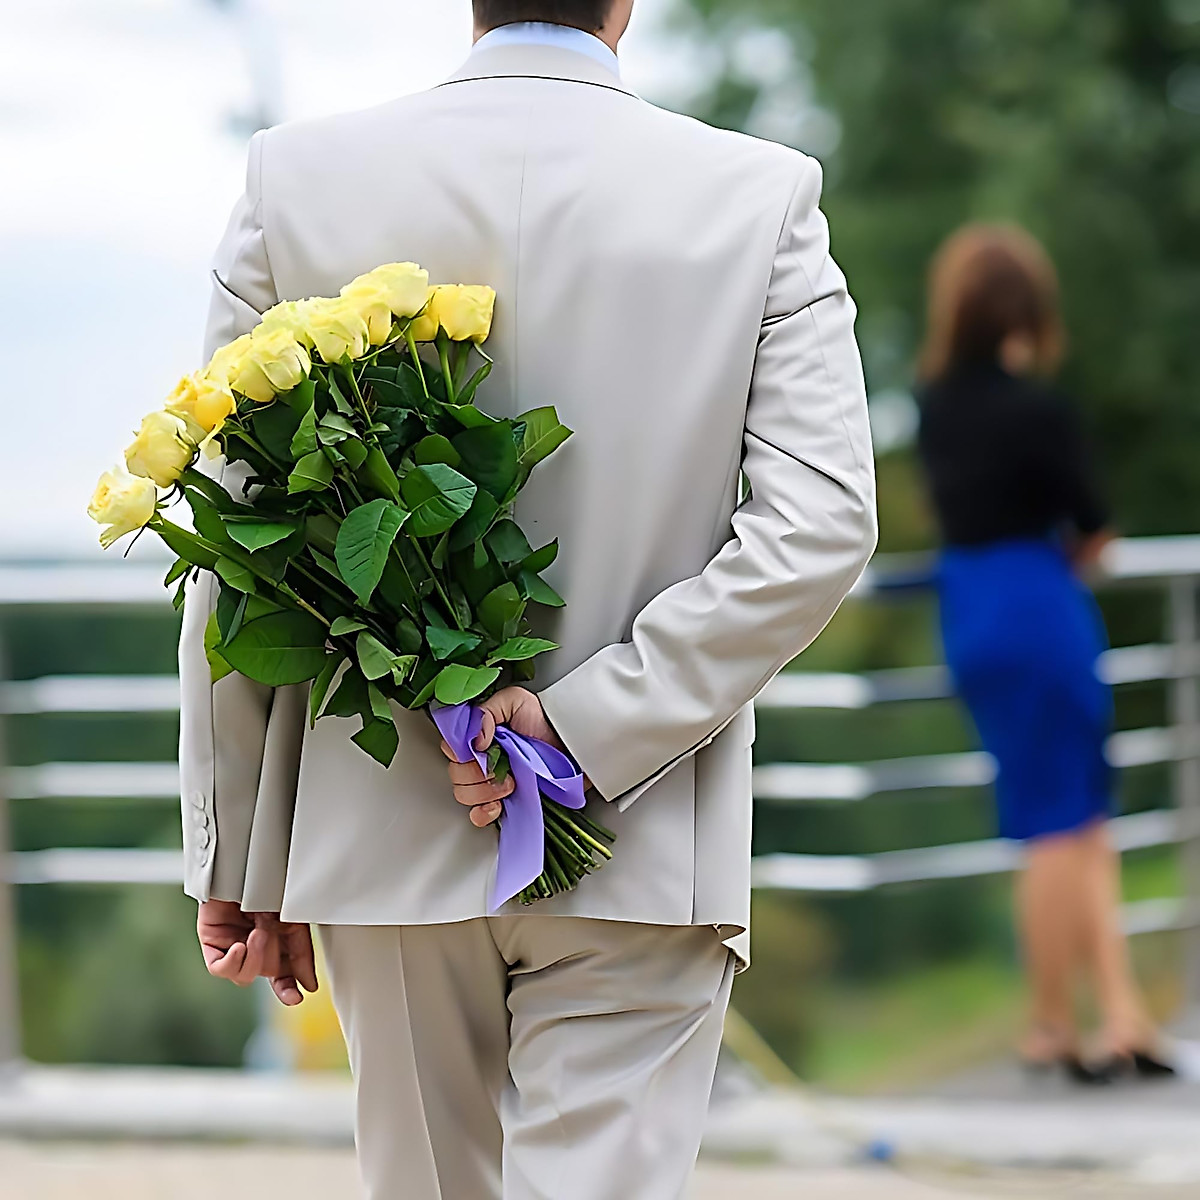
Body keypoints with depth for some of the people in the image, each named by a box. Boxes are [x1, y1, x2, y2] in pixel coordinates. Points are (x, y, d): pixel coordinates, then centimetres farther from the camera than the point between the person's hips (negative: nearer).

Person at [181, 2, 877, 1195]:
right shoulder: (761, 197, -4)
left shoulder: (298, 179, -2)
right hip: (642, 868, -2)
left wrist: (233, 853, 7)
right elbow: (817, 525, -13)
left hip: (385, 834, 2)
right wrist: (594, 726, -13)